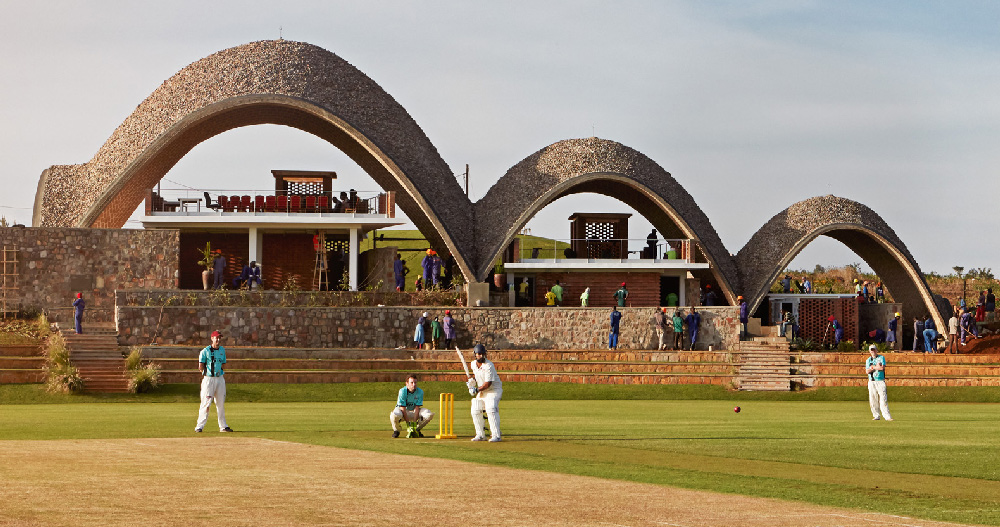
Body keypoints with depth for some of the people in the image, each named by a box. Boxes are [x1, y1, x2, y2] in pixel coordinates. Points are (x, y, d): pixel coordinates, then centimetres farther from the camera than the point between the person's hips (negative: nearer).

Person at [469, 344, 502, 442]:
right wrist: (472, 380, 6)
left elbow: (488, 383, -24)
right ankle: (480, 435, 14)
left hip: (494, 390, -8)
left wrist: (477, 390, -19)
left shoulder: (489, 366, -22)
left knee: (491, 410, -24)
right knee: (475, 411, 3)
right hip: (481, 391, 8)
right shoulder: (473, 364, 2)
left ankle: (496, 435, -25)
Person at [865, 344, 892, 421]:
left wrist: (873, 367, -2)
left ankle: (887, 416, -10)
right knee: (873, 400, 0)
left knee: (883, 399, -10)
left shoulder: (881, 358, 7)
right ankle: (876, 416, 8)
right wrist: (877, 367, -7)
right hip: (871, 382, 3)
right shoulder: (868, 360, 14)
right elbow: (867, 371, -1)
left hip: (880, 381, -3)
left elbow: (882, 368, -10)